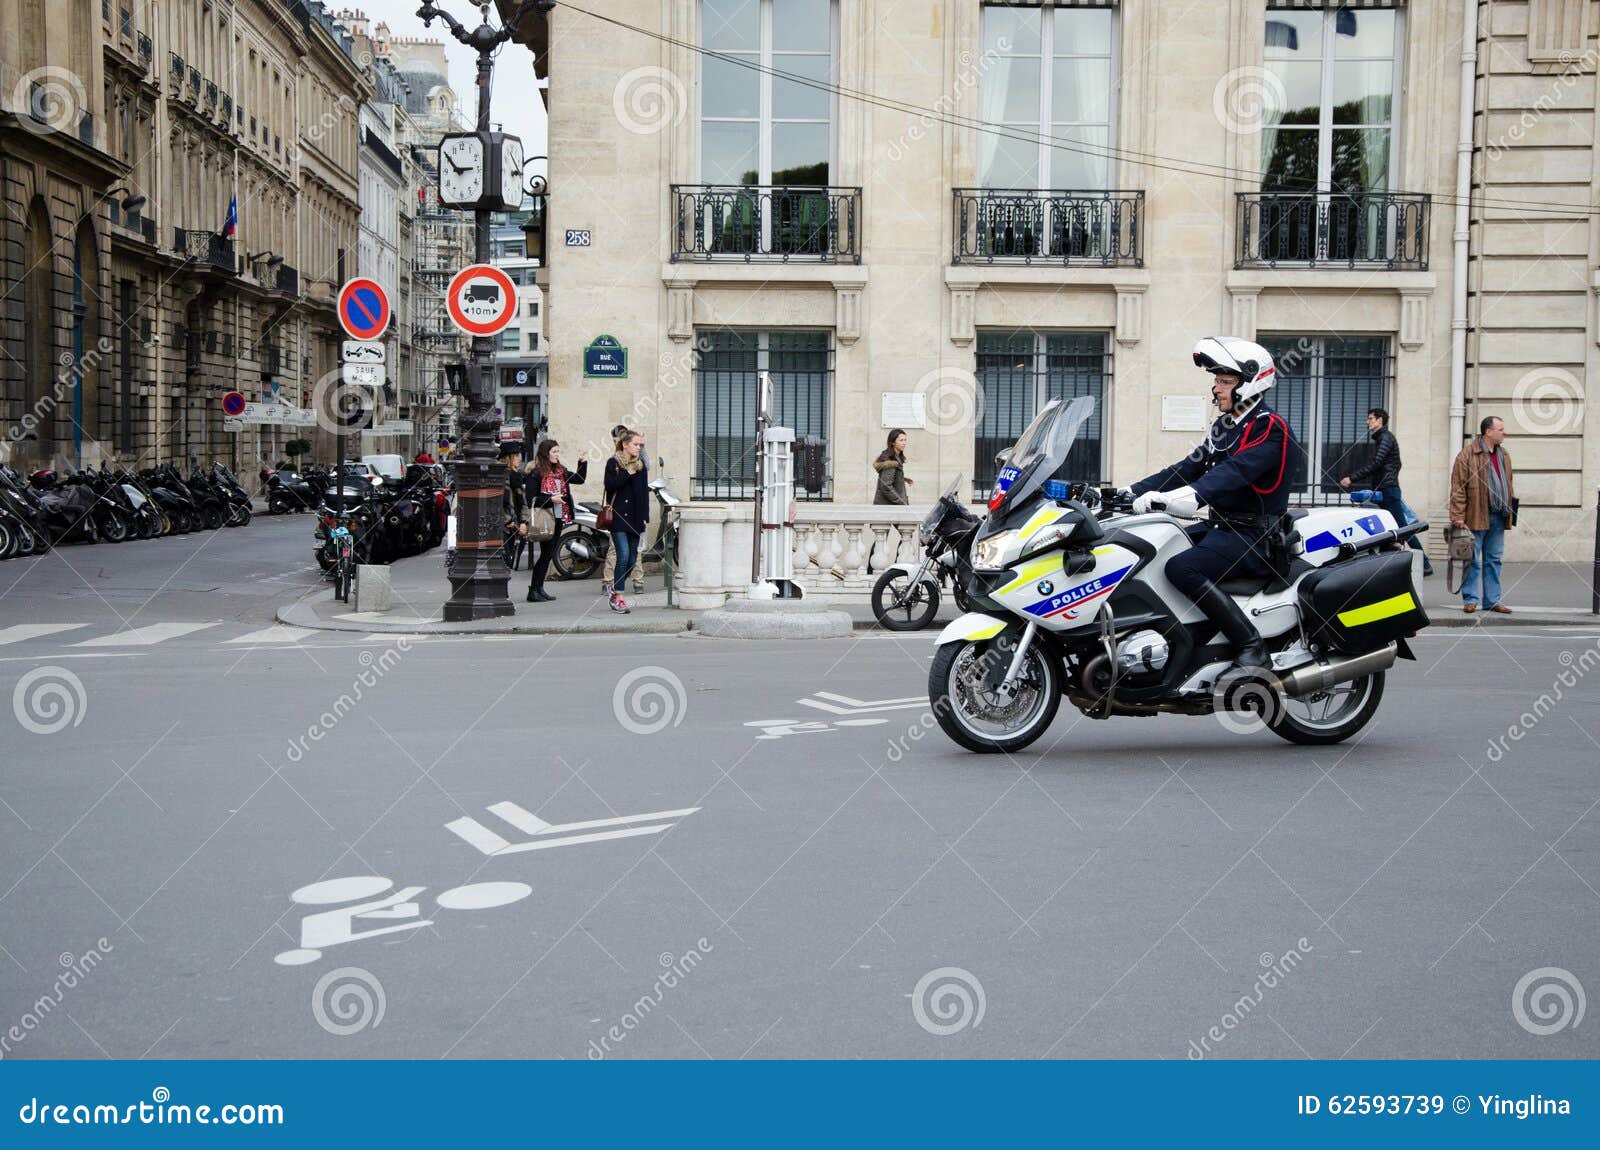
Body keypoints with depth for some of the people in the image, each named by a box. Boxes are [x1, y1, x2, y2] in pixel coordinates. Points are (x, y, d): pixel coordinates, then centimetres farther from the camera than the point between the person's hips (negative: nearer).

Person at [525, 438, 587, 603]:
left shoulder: (560, 471, 11)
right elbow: (531, 500, -13)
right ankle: (533, 591, -1)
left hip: (558, 518, 7)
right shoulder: (536, 473, -10)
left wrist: (583, 462, 4)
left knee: (549, 554, 10)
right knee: (546, 554, -6)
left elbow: (580, 479, 16)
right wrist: (551, 499, -21)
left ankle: (539, 588, 17)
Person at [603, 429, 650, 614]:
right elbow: (610, 485, -13)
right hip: (618, 516, -5)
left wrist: (645, 516, 7)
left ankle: (615, 587, 28)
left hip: (635, 518, 5)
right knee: (624, 555, -14)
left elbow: (644, 492, 13)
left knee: (632, 559, 5)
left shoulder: (641, 465, 13)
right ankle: (618, 598, -7)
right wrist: (627, 473, -17)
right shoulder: (613, 463, 0)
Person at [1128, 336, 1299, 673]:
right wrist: (1132, 492, 4)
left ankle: (1251, 647, -28)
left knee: (1181, 567, -31)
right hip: (1221, 525, 10)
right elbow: (1188, 468, 14)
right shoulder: (1225, 425, 16)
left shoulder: (1270, 429, -13)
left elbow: (1235, 471, -30)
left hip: (1253, 536, -10)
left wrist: (1190, 495, -46)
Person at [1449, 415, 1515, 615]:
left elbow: (1507, 485, 23)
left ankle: (1492, 600, 16)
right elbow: (1458, 487, -11)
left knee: (1494, 559, 10)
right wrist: (1458, 516, -15)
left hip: (1498, 517, 7)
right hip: (1476, 517, -7)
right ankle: (1470, 599, 7)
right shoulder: (1468, 455, -8)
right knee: (1473, 560, -1)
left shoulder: (1503, 456, 15)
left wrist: (1510, 511, 17)